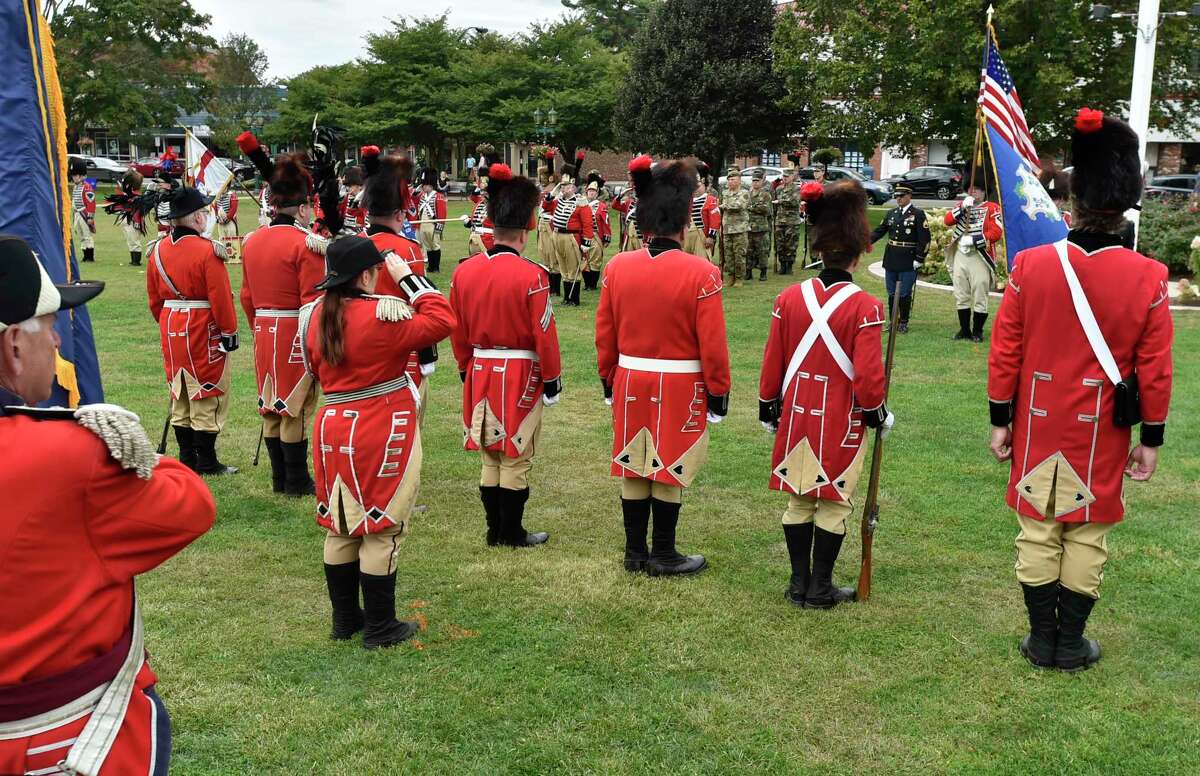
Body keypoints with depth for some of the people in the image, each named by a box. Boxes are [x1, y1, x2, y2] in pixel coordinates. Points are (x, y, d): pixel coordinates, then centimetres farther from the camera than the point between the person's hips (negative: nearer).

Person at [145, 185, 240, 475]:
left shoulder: (158, 250, 5)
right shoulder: (208, 250, -17)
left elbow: (154, 297, 11)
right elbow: (220, 297, -18)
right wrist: (229, 332, -9)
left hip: (172, 331, 7)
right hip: (204, 332, -7)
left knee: (180, 395, 15)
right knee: (207, 397, 2)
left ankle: (186, 458, 21)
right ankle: (207, 462, 6)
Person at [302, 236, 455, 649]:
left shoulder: (313, 314, 2)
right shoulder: (385, 314, -18)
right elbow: (443, 320, -10)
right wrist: (407, 276, -7)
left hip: (331, 427, 7)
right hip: (382, 434, -7)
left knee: (339, 527, 16)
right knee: (381, 529, 3)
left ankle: (344, 618, 28)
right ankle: (380, 628, 11)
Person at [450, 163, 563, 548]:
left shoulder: (464, 271, 1)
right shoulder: (532, 275, -16)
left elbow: (458, 332, 8)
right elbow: (544, 335, -13)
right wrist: (552, 380, -2)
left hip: (480, 374, 6)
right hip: (521, 377, -5)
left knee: (489, 457, 14)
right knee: (516, 458, 5)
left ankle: (495, 530, 22)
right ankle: (512, 533, 14)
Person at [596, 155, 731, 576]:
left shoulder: (617, 267, -4)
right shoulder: (701, 273, -17)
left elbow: (604, 336, 5)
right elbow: (712, 345, -13)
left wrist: (609, 381, 17)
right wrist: (719, 392, -1)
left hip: (630, 384, 4)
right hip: (681, 389, -4)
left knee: (634, 469, 12)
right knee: (669, 472, 7)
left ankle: (635, 552, 22)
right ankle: (663, 556, 18)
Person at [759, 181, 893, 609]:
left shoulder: (789, 298, -2)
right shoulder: (864, 307, -15)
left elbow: (773, 362, 4)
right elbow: (868, 376, -15)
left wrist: (768, 409, 15)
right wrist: (877, 415, 2)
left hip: (797, 415, 4)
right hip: (842, 423, -4)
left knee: (798, 501, 13)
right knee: (833, 503, 7)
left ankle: (799, 582, 21)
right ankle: (820, 588, 14)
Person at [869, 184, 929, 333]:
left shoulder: (918, 214, -5)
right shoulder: (891, 213, 11)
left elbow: (924, 239, -8)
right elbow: (879, 231, 10)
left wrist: (919, 259, -12)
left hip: (908, 263, -5)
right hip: (891, 260, 5)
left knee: (905, 294, 1)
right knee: (891, 294, 9)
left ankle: (903, 323, 12)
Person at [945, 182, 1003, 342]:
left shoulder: (992, 208, 0)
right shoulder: (962, 206, 16)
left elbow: (997, 232, -10)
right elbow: (948, 221, 1)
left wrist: (973, 240, -15)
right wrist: (963, 207, -11)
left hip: (980, 258, -5)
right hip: (960, 256, 5)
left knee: (980, 297, -2)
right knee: (961, 295, 8)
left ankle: (977, 331, 7)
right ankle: (964, 330, 18)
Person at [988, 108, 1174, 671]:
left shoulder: (1030, 266, -10)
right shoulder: (1148, 279, -10)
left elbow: (1005, 354, -5)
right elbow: (1155, 371, -5)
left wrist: (1000, 421, 5)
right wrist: (1152, 440, 6)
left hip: (1038, 426, 1)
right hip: (1101, 434, 0)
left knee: (1038, 532, 11)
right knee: (1086, 537, 11)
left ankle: (1041, 641, 20)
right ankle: (1072, 646, 20)